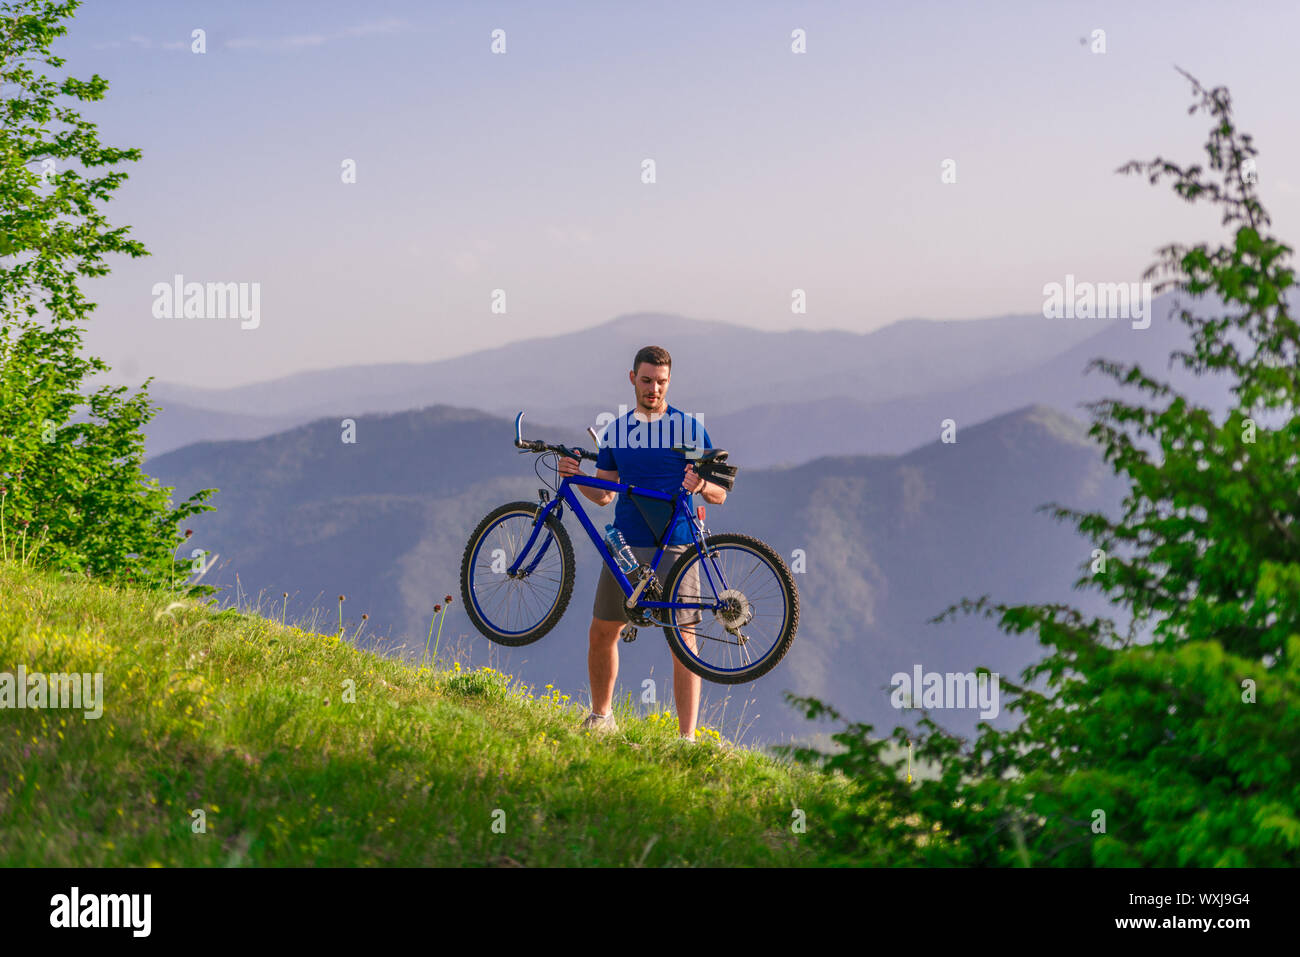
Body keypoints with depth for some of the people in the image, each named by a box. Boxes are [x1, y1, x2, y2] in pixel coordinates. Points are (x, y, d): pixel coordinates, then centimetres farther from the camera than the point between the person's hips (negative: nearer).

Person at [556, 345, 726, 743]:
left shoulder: (690, 428, 1)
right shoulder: (616, 431, 11)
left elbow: (719, 494, 0)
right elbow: (603, 493, 16)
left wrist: (701, 485, -22)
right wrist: (576, 477, -4)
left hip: (674, 546, -4)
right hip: (624, 545, 4)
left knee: (684, 641, -8)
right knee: (601, 634, 6)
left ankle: (687, 737, -6)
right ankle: (601, 716, 27)